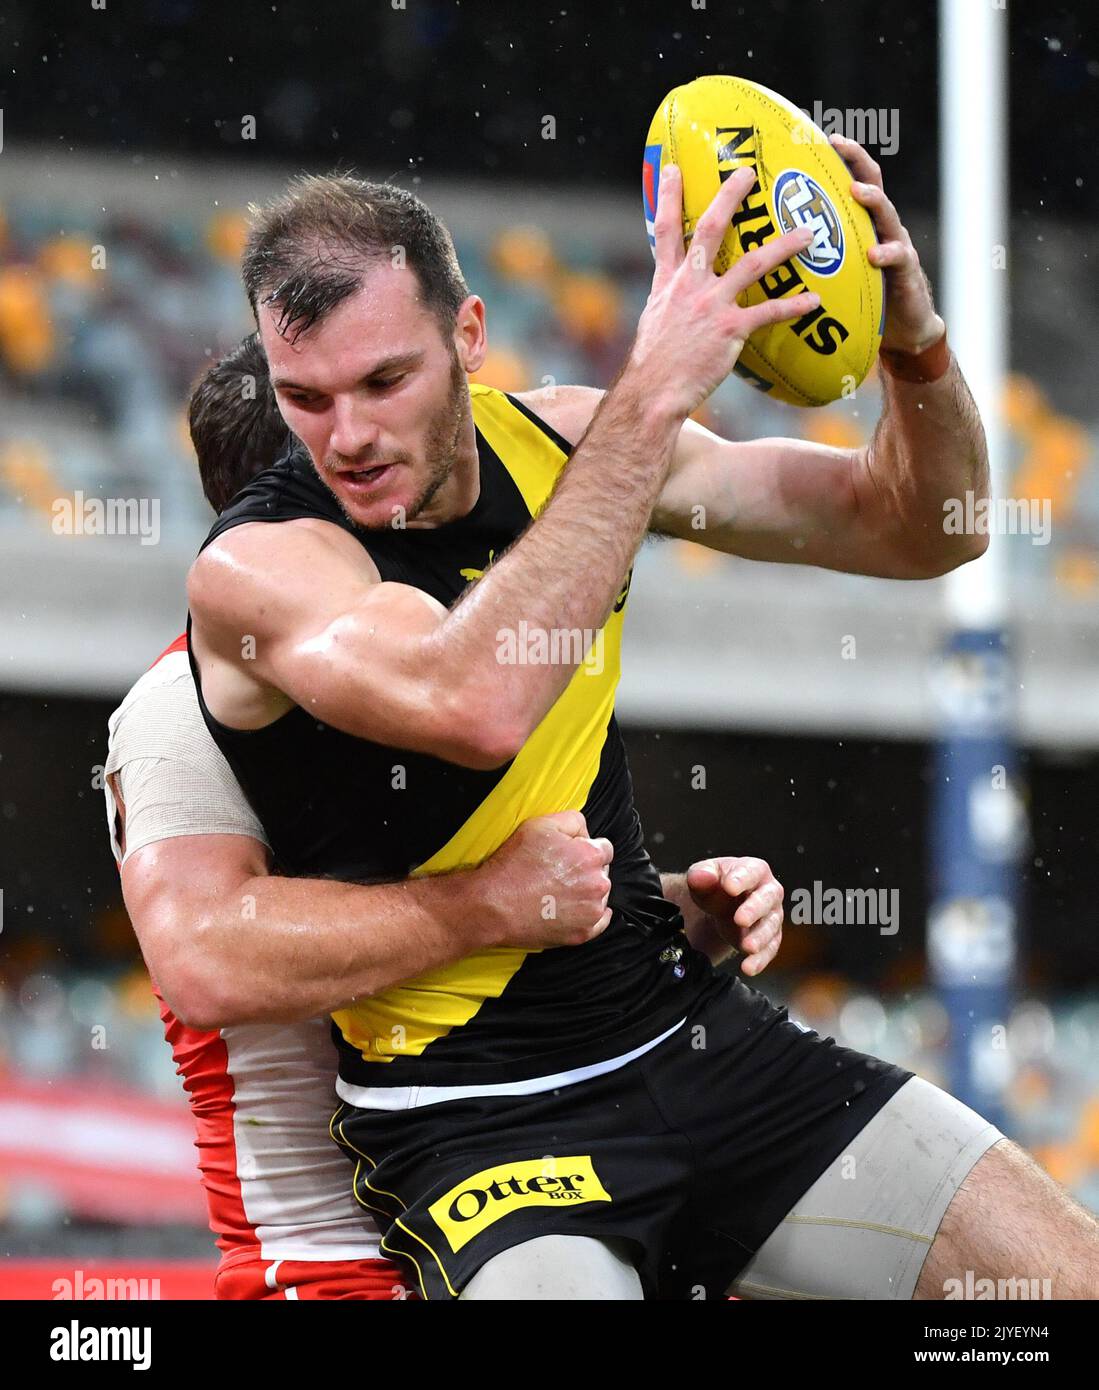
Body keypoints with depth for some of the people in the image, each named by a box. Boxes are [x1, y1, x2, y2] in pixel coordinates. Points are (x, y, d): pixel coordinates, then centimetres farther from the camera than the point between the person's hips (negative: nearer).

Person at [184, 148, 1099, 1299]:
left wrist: (917, 346, -12)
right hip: (478, 1113, -5)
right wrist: (653, 396, -34)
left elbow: (916, 532, 9)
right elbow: (475, 704, -38)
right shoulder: (255, 565, -16)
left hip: (699, 1036, 5)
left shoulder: (554, 445, 2)